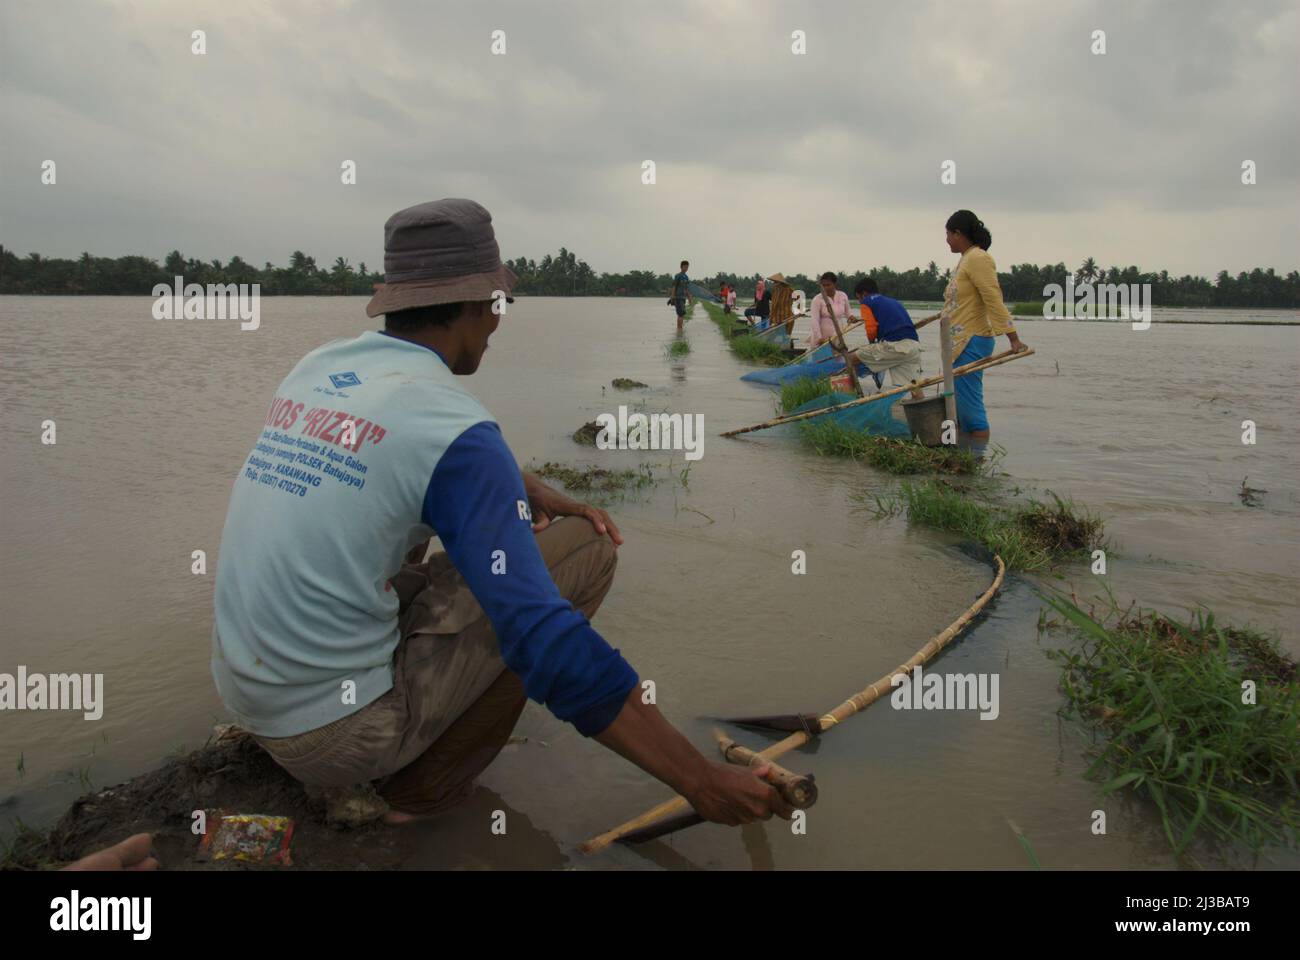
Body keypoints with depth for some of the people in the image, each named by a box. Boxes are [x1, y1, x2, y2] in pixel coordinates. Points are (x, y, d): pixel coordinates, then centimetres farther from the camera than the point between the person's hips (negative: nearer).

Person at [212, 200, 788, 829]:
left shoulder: (314, 369, 5)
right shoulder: (455, 426, -18)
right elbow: (545, 643, -23)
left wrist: (530, 492, 11)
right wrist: (700, 781, -18)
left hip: (241, 694, 8)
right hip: (340, 729, -7)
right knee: (584, 549, -4)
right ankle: (422, 788, 3)